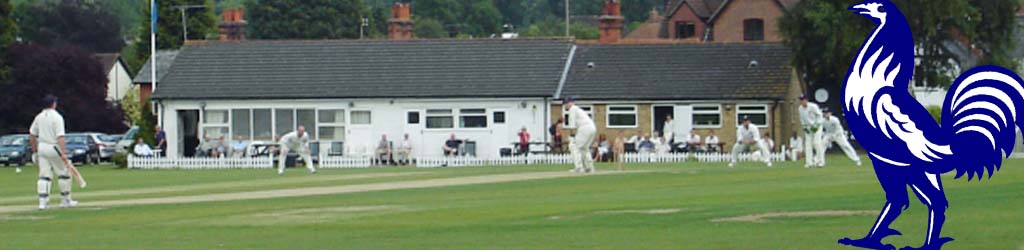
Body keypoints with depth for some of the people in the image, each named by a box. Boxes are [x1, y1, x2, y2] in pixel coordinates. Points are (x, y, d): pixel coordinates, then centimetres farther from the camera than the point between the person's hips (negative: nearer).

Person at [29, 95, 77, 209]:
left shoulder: (39, 117, 7)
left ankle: (43, 202, -5)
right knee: (64, 174, 9)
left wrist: (35, 151, 21)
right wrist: (63, 153, -23)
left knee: (44, 175, 4)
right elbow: (60, 137, -19)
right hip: (54, 148, -5)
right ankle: (66, 200, 13)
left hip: (41, 148, 5)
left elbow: (32, 135, 12)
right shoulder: (57, 117, -11)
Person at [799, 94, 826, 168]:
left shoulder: (813, 106, -18)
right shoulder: (800, 108, -1)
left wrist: (816, 125, -17)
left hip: (816, 126, -6)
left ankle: (820, 161, -8)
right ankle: (809, 162, -1)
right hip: (808, 128, 6)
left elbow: (819, 115, -12)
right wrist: (804, 127, 0)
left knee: (817, 142, -14)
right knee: (808, 144, -2)